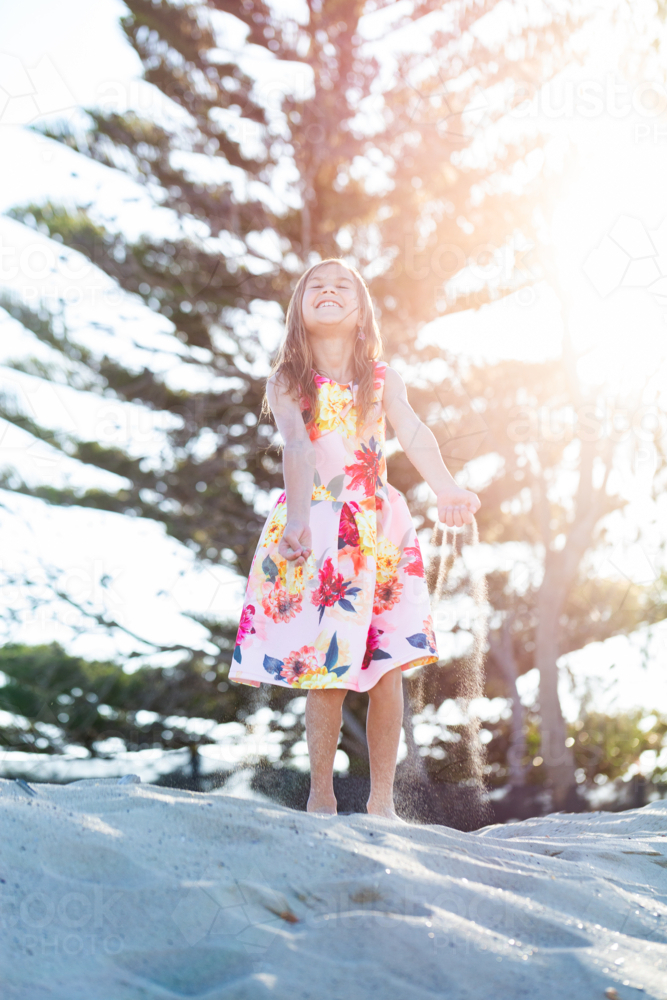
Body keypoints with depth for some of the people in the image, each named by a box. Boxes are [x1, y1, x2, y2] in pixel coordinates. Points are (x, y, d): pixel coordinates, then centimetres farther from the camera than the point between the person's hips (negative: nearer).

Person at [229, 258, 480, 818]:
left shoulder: (382, 379, 7)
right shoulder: (287, 382, 2)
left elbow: (412, 431, -12)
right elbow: (298, 445, -16)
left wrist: (445, 489, -31)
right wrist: (297, 516, -32)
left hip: (379, 527, 2)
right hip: (314, 531, -2)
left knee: (386, 670, -1)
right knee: (327, 672, -6)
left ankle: (382, 799, 10)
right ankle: (321, 795, 9)